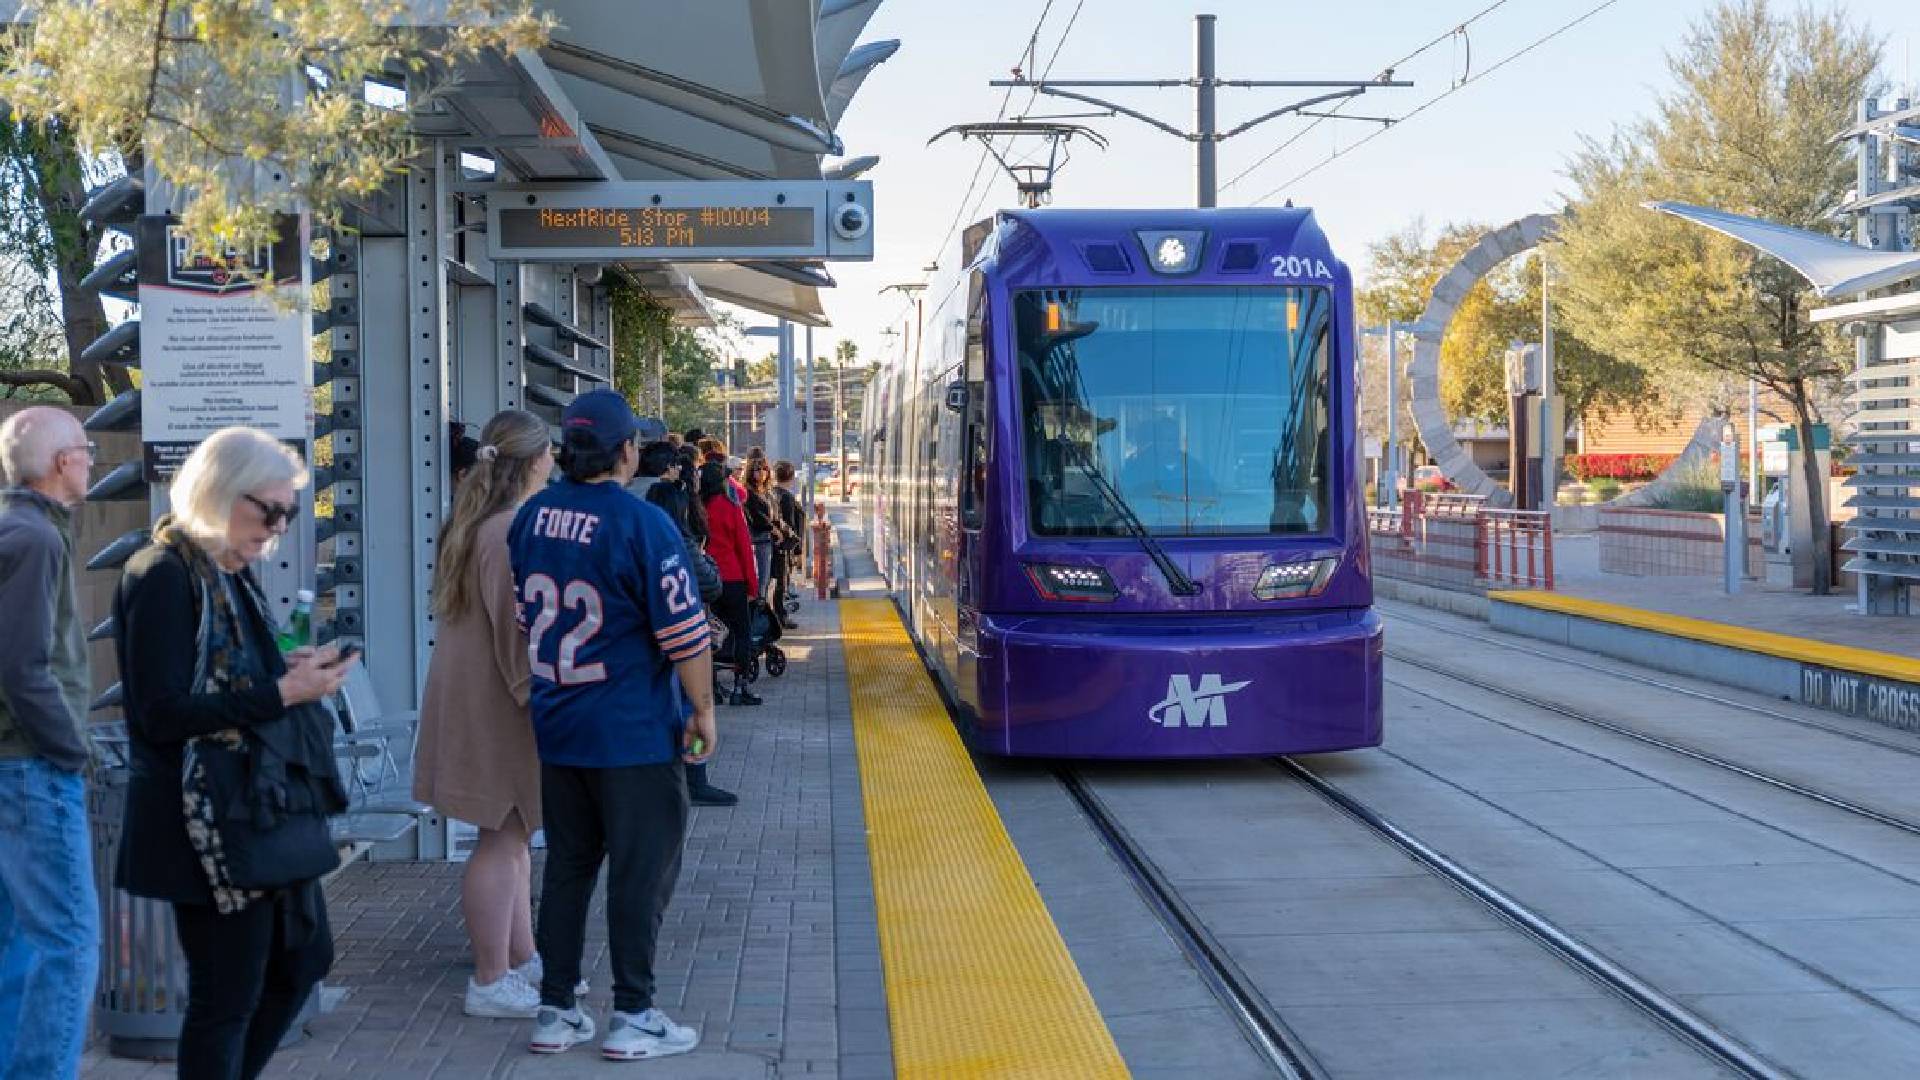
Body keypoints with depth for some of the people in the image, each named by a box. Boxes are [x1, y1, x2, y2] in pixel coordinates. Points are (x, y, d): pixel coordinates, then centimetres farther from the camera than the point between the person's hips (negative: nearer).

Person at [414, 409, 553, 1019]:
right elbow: (520, 633, -23)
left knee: (512, 833, 17)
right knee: (502, 838, -4)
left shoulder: (474, 523, 12)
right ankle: (491, 984, 3)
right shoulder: (515, 532, -20)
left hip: (470, 696, 10)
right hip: (499, 705, -10)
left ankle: (522, 959, 27)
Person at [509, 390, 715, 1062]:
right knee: (641, 874, 4)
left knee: (566, 867, 15)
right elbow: (685, 633, -16)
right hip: (635, 733, -7)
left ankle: (555, 1012, 20)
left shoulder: (532, 517, 5)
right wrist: (704, 711, -5)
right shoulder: (641, 525, -17)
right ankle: (632, 1018, 10)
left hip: (555, 726, 7)